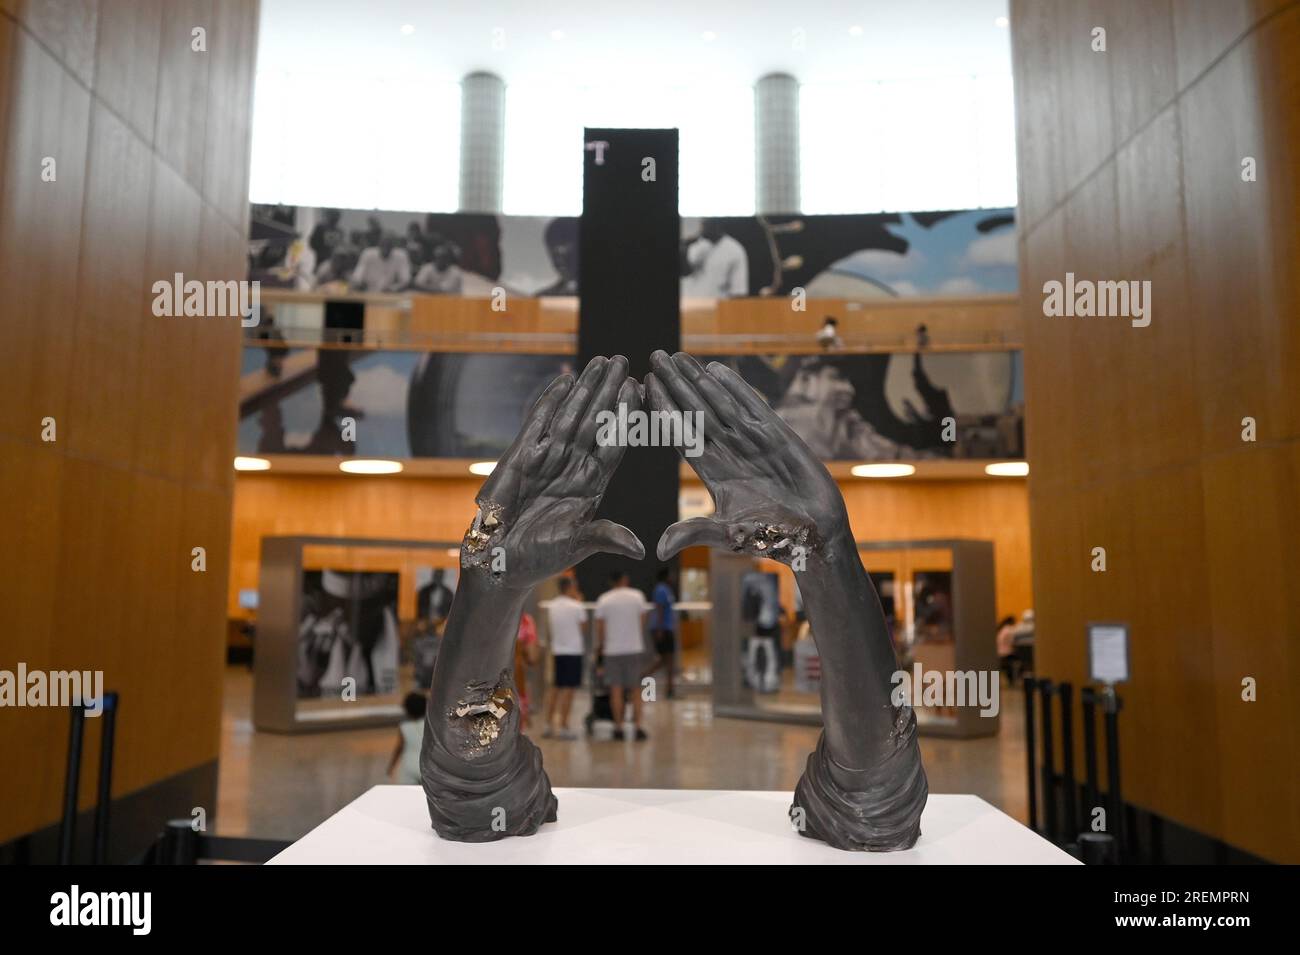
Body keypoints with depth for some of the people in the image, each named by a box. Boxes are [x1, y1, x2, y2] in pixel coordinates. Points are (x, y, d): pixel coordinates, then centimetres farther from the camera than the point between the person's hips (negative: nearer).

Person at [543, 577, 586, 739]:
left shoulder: (550, 607, 4)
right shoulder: (577, 607, -10)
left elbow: (550, 627, 8)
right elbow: (584, 629, -2)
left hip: (556, 651, 5)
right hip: (573, 650, -5)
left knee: (556, 689, 14)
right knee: (569, 689, -2)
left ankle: (549, 724, 16)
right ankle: (563, 727, -2)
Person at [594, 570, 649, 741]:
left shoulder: (603, 600, -3)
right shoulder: (637, 596, 0)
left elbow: (600, 627, -1)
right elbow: (642, 621, 6)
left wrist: (599, 646, 13)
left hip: (612, 650, -1)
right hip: (634, 648, 1)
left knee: (616, 690, 4)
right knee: (635, 689, 9)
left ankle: (618, 728, 6)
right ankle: (637, 726, 2)